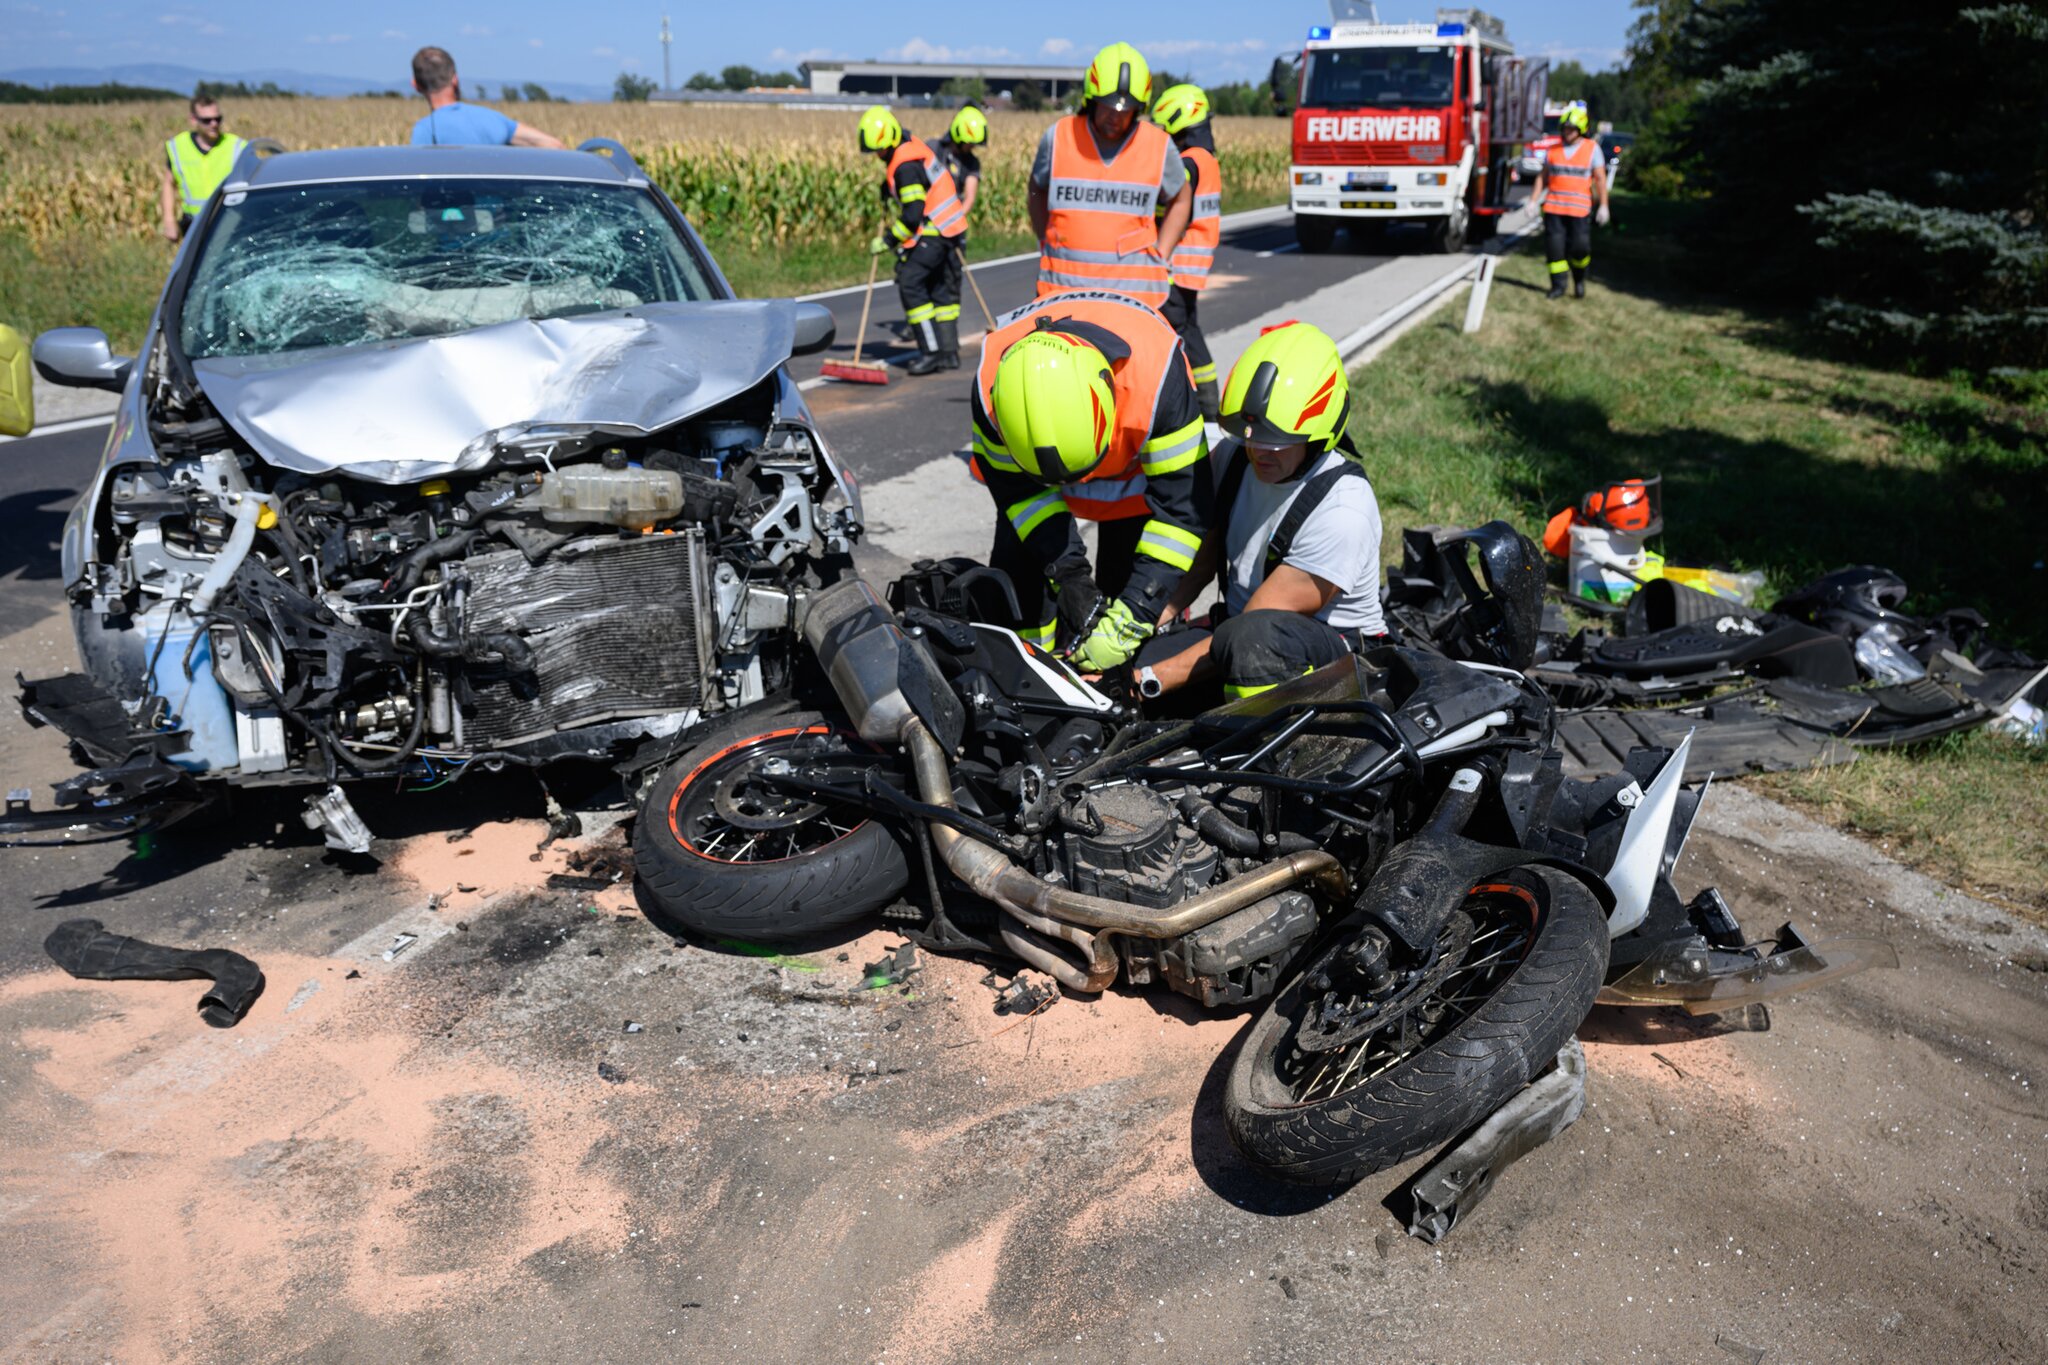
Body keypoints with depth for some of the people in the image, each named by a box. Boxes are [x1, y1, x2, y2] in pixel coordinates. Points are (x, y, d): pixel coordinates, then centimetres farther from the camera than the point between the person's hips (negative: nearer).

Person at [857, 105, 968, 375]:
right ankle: (949, 351, 20)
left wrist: (887, 240, -17)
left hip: (933, 232, -10)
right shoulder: (909, 146, 9)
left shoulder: (905, 166, -21)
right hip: (948, 228, 10)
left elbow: (914, 215, -24)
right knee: (941, 288, 14)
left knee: (910, 285, -12)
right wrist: (888, 193, 15)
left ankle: (931, 352, -13)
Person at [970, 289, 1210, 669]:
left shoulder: (1156, 372, -43)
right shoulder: (992, 387, -36)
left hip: (1140, 459, -2)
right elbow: (1018, 488, -19)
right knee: (1016, 572, -7)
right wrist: (1068, 571, -30)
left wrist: (1132, 617, -39)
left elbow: (1182, 505, -36)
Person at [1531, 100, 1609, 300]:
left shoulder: (1592, 149, 2)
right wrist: (1533, 200, 3)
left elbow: (1600, 179, 0)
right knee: (1554, 247, -2)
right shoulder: (1553, 149, 9)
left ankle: (1579, 279, 19)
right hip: (1553, 207, 2)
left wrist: (1603, 205, -6)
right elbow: (1543, 176, 12)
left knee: (1580, 247, -6)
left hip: (1579, 209, -2)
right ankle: (1558, 285, 7)